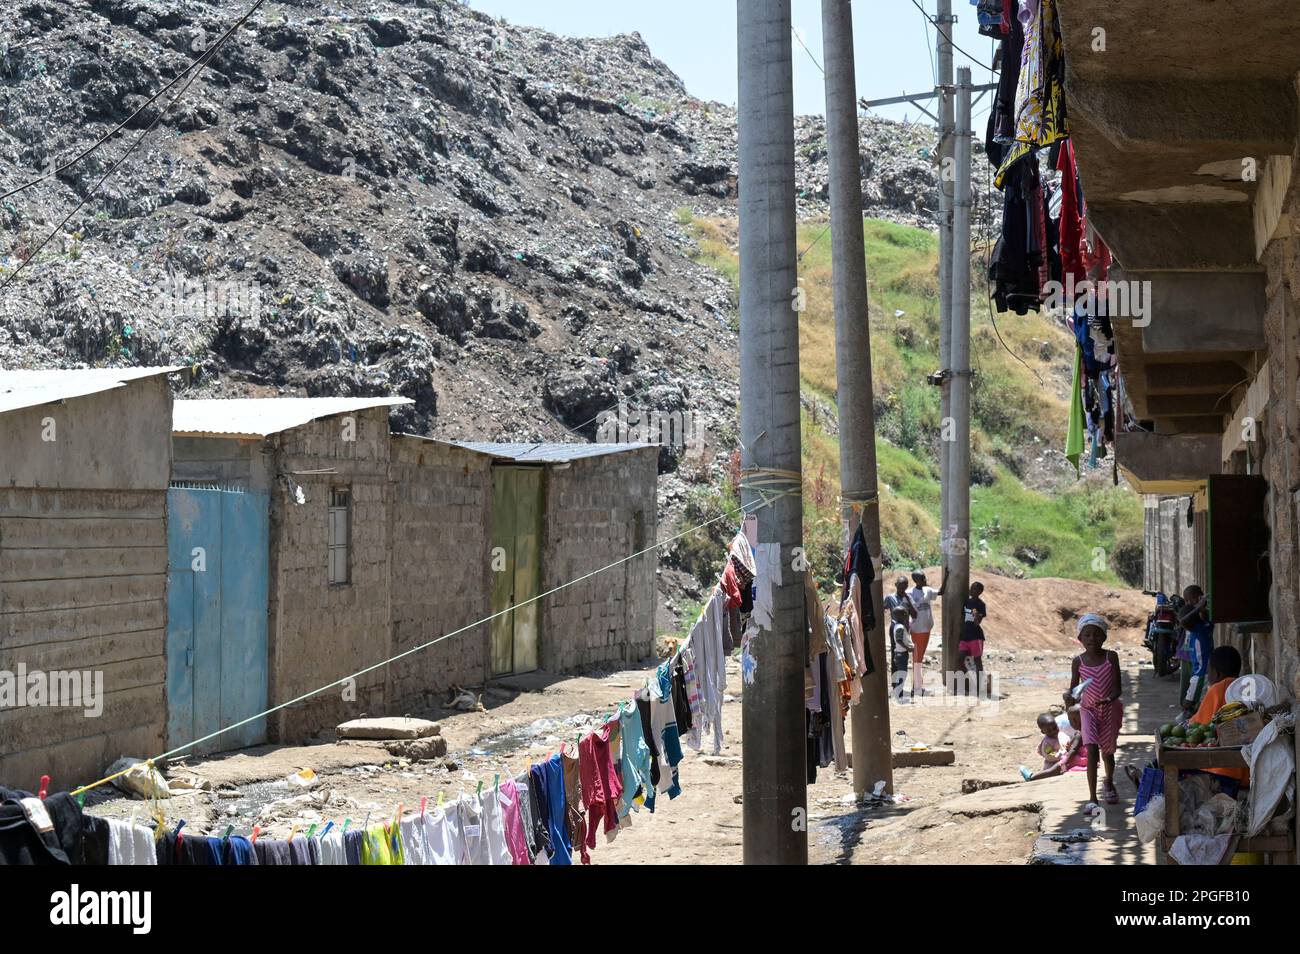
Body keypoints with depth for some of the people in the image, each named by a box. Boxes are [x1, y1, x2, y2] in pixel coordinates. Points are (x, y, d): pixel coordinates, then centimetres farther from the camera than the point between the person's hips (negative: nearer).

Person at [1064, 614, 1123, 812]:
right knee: (1092, 750, -16)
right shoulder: (1078, 661, -8)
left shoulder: (1111, 657, -11)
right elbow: (1073, 688, -1)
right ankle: (1092, 799, -16)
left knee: (1107, 751, 17)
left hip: (1110, 708, 1)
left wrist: (1109, 699, -33)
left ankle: (1109, 784, 47)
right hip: (1089, 710, -1)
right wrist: (1069, 697, -24)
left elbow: (1117, 687, -12)